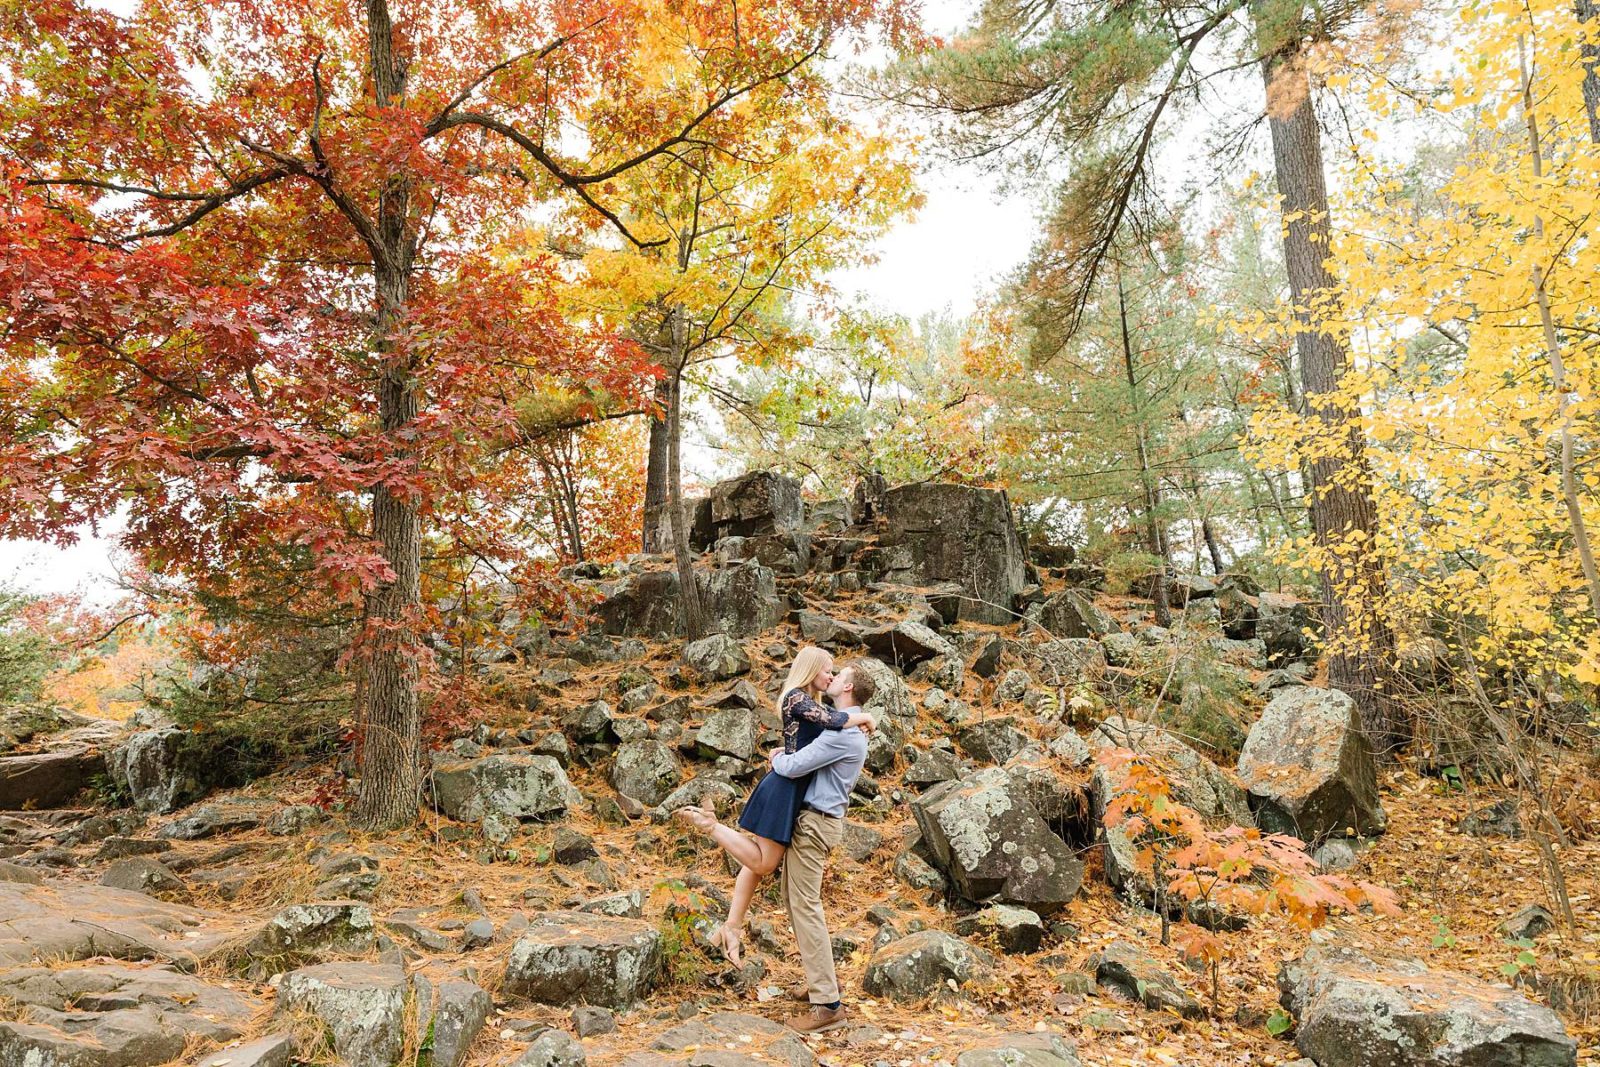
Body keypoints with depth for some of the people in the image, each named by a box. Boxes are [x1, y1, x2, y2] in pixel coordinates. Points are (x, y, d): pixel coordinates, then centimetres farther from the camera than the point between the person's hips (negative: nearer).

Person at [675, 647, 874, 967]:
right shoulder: (796, 697, -13)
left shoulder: (812, 703, 17)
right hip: (786, 787, -10)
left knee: (759, 861, 11)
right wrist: (864, 716, -9)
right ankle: (708, 823, -2)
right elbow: (834, 721, -24)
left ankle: (731, 927, 16)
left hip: (794, 788, 10)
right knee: (763, 863, -5)